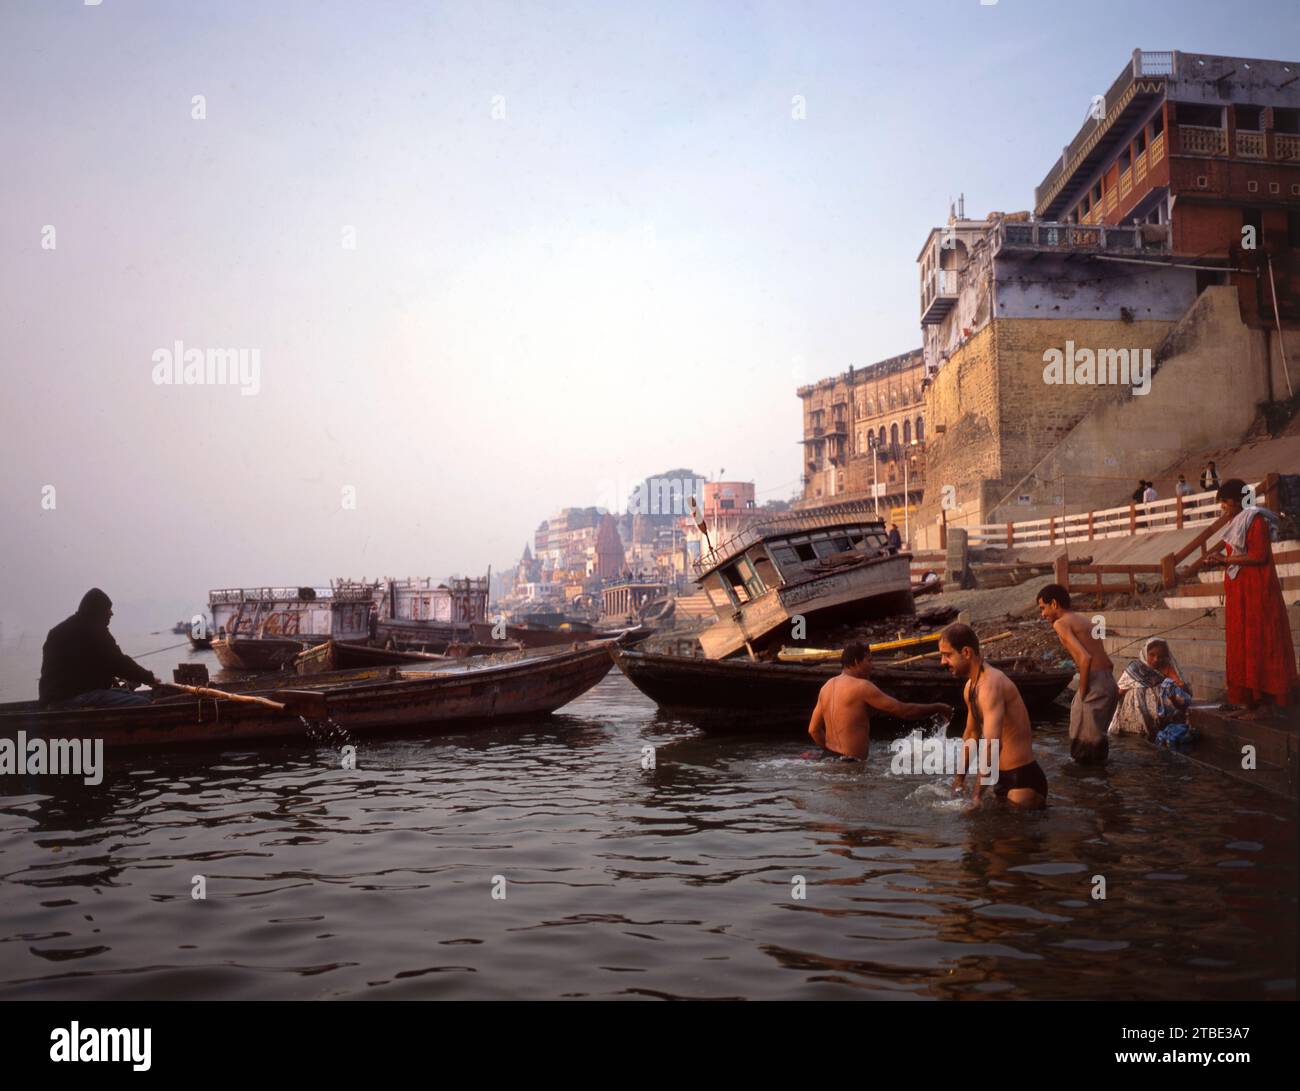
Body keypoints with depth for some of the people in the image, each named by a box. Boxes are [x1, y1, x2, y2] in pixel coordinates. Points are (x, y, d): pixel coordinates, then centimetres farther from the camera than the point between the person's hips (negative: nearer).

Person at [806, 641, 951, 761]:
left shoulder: (827, 687, 14)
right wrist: (938, 708, 5)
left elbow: (814, 730, 16)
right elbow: (903, 710, -6)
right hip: (852, 762, -8)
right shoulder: (862, 686, -9)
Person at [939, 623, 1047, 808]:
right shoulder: (971, 687, 8)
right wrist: (959, 779, 31)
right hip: (1002, 778, 10)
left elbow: (993, 744, -34)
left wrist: (976, 795, -33)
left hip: (1023, 781, -10)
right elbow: (971, 734, 24)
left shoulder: (990, 684, -23)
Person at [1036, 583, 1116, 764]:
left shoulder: (1061, 623, -6)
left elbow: (1085, 658, -19)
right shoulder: (1082, 620, 20)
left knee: (1084, 750, -2)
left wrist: (1082, 693, -11)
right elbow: (1108, 662, 19)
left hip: (1095, 684, -9)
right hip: (1109, 682, 9)